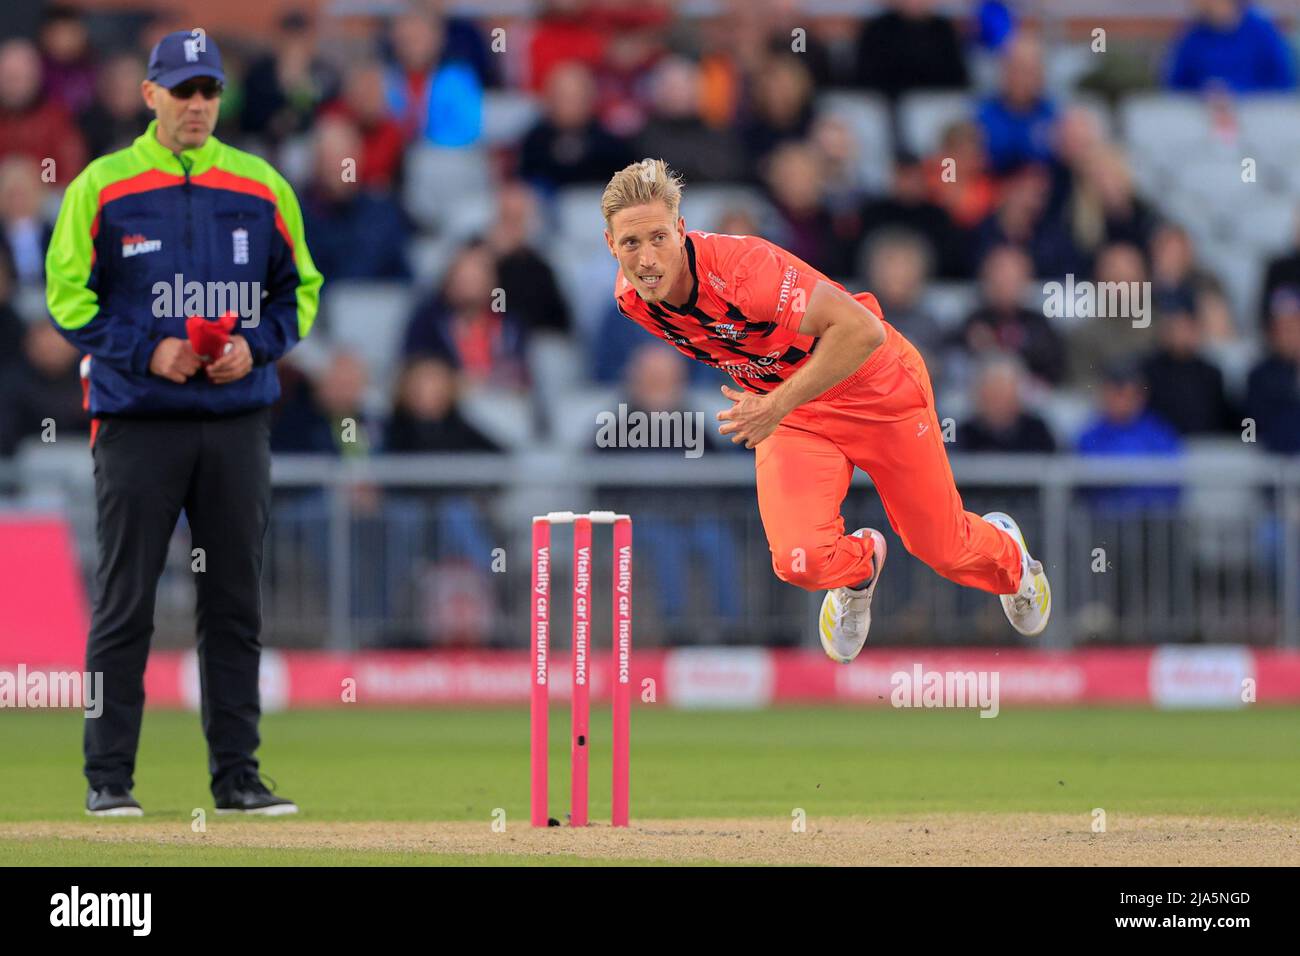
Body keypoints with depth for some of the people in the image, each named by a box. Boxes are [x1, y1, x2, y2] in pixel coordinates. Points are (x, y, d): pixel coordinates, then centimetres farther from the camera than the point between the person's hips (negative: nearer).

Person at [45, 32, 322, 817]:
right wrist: (145, 351, -12)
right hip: (137, 420, -3)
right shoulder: (101, 187, 0)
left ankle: (238, 775, 11)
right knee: (124, 602, -1)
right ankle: (109, 778, 4)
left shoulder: (261, 187, 8)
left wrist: (256, 346, -4)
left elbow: (299, 288, 15)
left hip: (238, 420, 3)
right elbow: (68, 294, 1)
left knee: (236, 604, 5)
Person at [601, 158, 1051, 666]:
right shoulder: (631, 296, -15)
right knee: (800, 560, -20)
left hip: (874, 390, -4)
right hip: (784, 409, 4)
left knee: (944, 550, 10)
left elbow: (862, 330, -38)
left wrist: (777, 405, -40)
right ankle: (858, 564, 18)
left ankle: (1007, 554, 48)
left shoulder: (742, 267, -36)